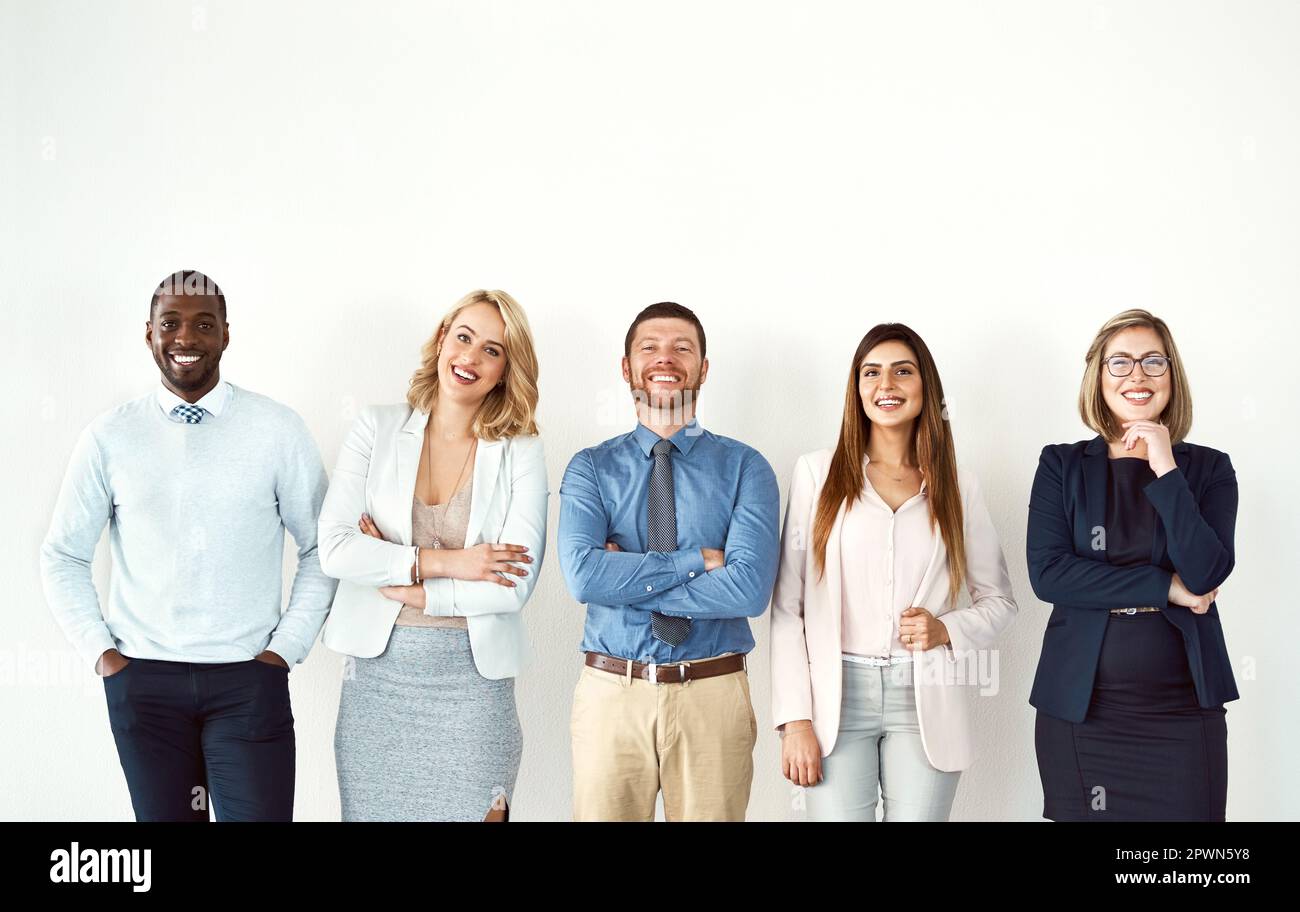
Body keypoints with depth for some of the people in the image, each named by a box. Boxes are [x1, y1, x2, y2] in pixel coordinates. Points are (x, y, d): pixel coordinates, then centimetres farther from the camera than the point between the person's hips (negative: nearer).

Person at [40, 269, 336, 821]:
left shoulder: (278, 430, -2)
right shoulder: (109, 438, 2)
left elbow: (321, 547, 4)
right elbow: (62, 557, 9)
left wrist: (287, 646, -2)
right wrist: (98, 650, 2)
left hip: (248, 678, -1)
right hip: (142, 679, 1)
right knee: (163, 813, 11)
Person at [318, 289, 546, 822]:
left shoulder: (522, 453, -1)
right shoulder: (378, 428, 2)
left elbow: (515, 586, -10)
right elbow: (334, 548, -8)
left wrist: (404, 588, -10)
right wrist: (443, 562, -14)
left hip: (472, 678, -1)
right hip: (377, 671, 1)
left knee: (470, 810, 3)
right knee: (370, 810, 10)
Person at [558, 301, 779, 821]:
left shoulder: (745, 467, -1)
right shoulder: (590, 468, 2)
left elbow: (750, 588, -15)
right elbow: (582, 575, -14)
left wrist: (626, 579, -12)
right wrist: (695, 559, -15)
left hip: (713, 696, 0)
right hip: (611, 693, 1)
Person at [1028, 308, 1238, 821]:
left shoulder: (1209, 468, 5)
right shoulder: (1062, 466, 4)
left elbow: (1206, 574, -10)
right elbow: (1046, 573, -9)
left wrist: (1166, 469, -14)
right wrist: (1166, 587, -10)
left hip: (1184, 709, 0)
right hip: (1079, 709, 0)